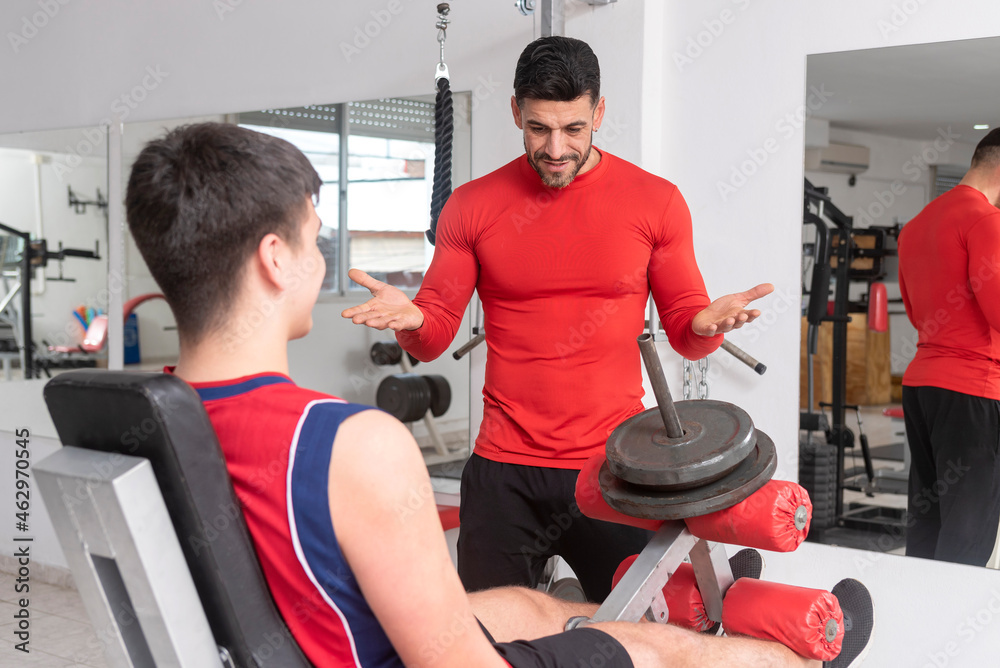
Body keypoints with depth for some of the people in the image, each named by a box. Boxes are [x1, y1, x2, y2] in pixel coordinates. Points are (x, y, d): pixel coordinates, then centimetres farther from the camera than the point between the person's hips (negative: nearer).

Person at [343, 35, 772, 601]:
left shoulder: (656, 201, 1)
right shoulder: (472, 206, 2)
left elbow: (685, 331, 7)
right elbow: (435, 336, 5)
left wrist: (707, 323, -16)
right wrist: (411, 320, -17)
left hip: (615, 467, 0)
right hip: (504, 470, 1)